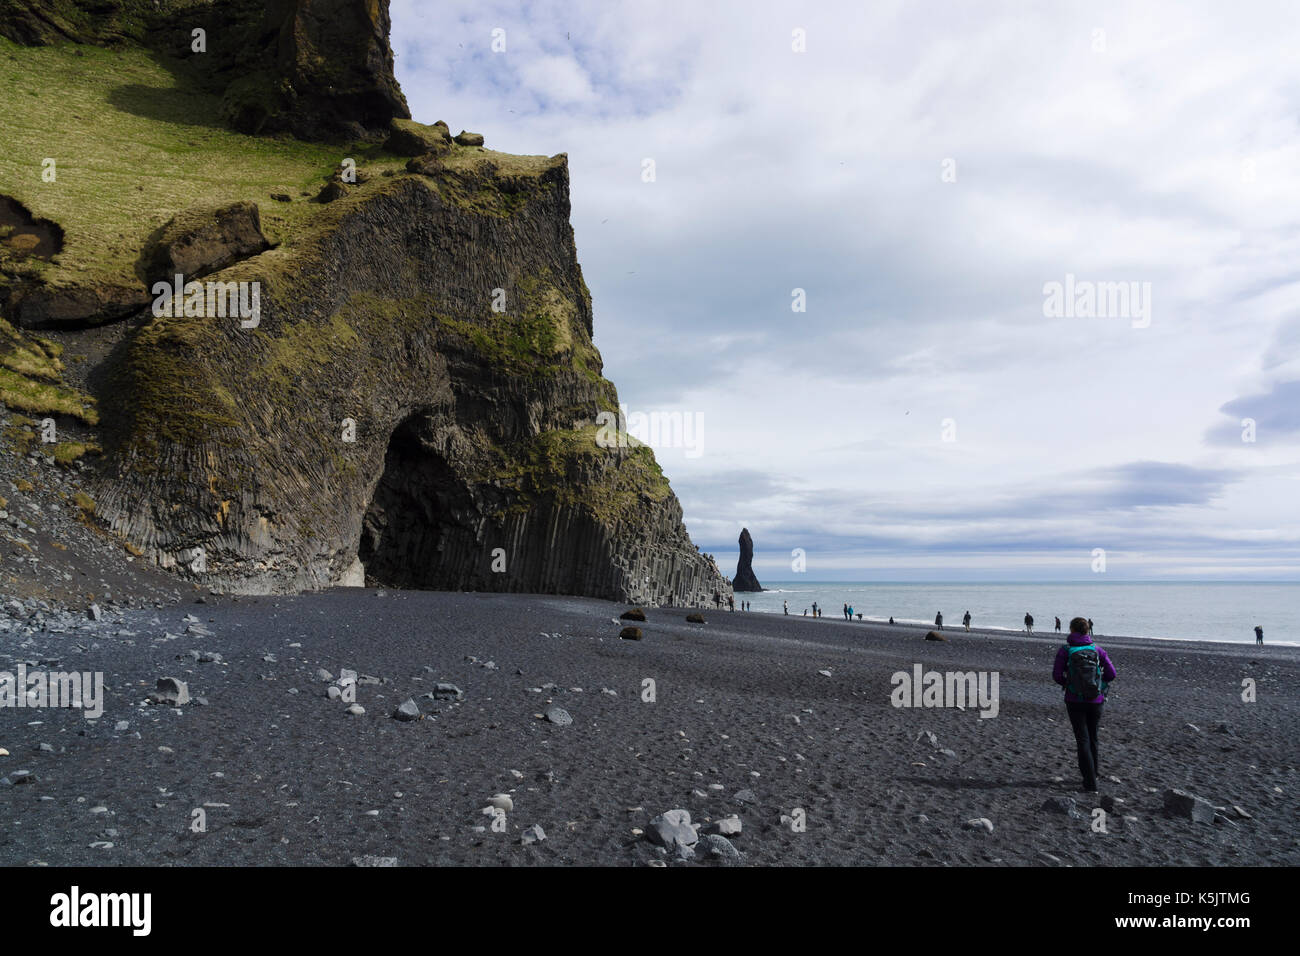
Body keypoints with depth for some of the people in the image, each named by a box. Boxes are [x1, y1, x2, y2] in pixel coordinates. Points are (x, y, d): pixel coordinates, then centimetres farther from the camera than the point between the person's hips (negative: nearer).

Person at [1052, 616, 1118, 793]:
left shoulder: (1065, 650, -7)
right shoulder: (1097, 650, -1)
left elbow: (1057, 675, -9)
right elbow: (1111, 674, -2)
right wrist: (1098, 684, 15)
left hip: (1075, 700, -2)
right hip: (1095, 700, 2)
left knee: (1082, 740, 2)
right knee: (1092, 738, 20)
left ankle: (1091, 783, -3)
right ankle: (1093, 771, 35)